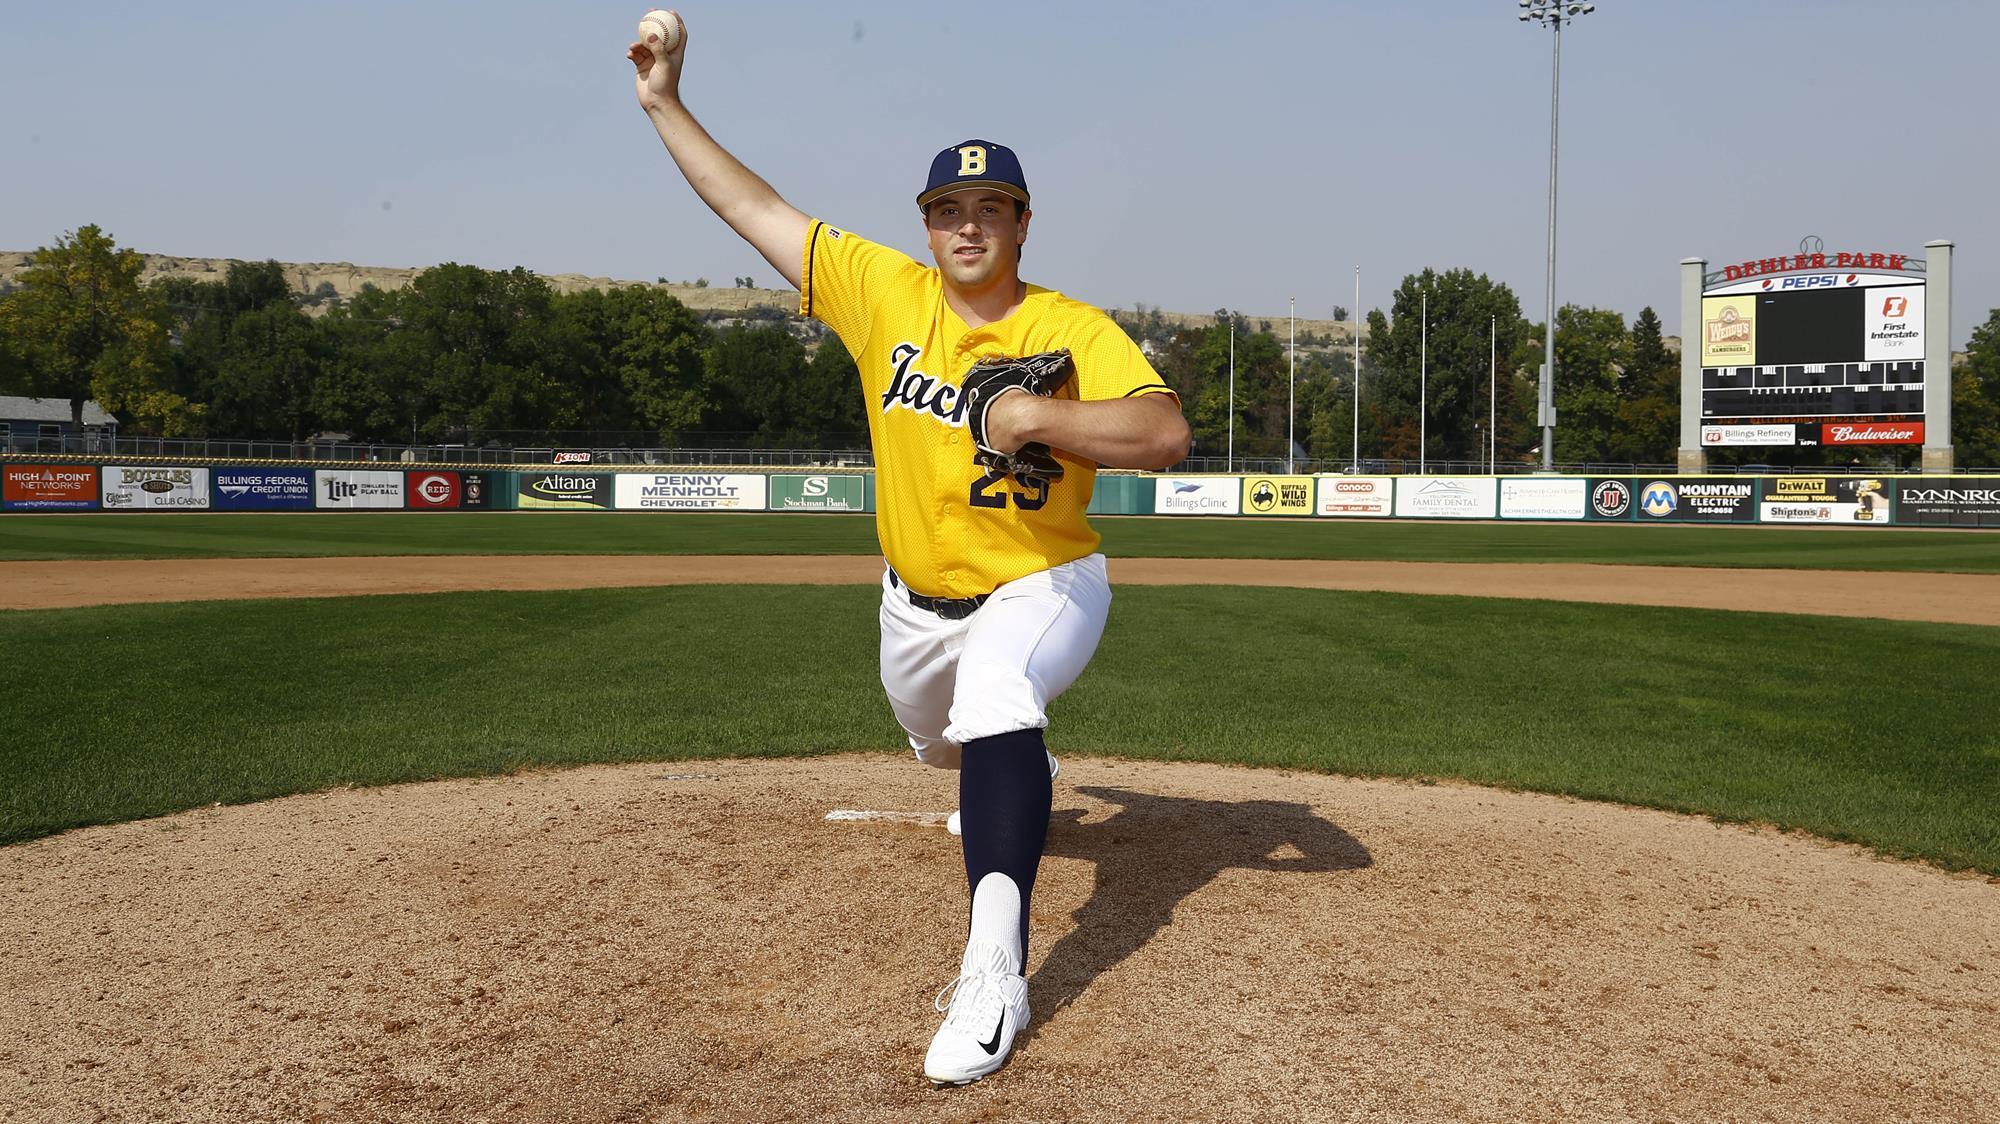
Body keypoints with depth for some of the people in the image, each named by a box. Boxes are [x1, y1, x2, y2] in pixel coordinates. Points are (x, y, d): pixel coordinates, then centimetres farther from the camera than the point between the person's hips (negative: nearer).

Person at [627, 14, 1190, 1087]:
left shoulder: (1072, 329, -18)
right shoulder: (883, 290, -8)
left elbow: (1166, 434, -31)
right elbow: (755, 209, -4)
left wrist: (1040, 414, -38)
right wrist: (665, 105, -2)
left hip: (1040, 587, -5)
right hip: (915, 597, 6)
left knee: (997, 714, -36)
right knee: (941, 741, 28)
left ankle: (994, 977, -35)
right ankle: (1011, 794, 68)